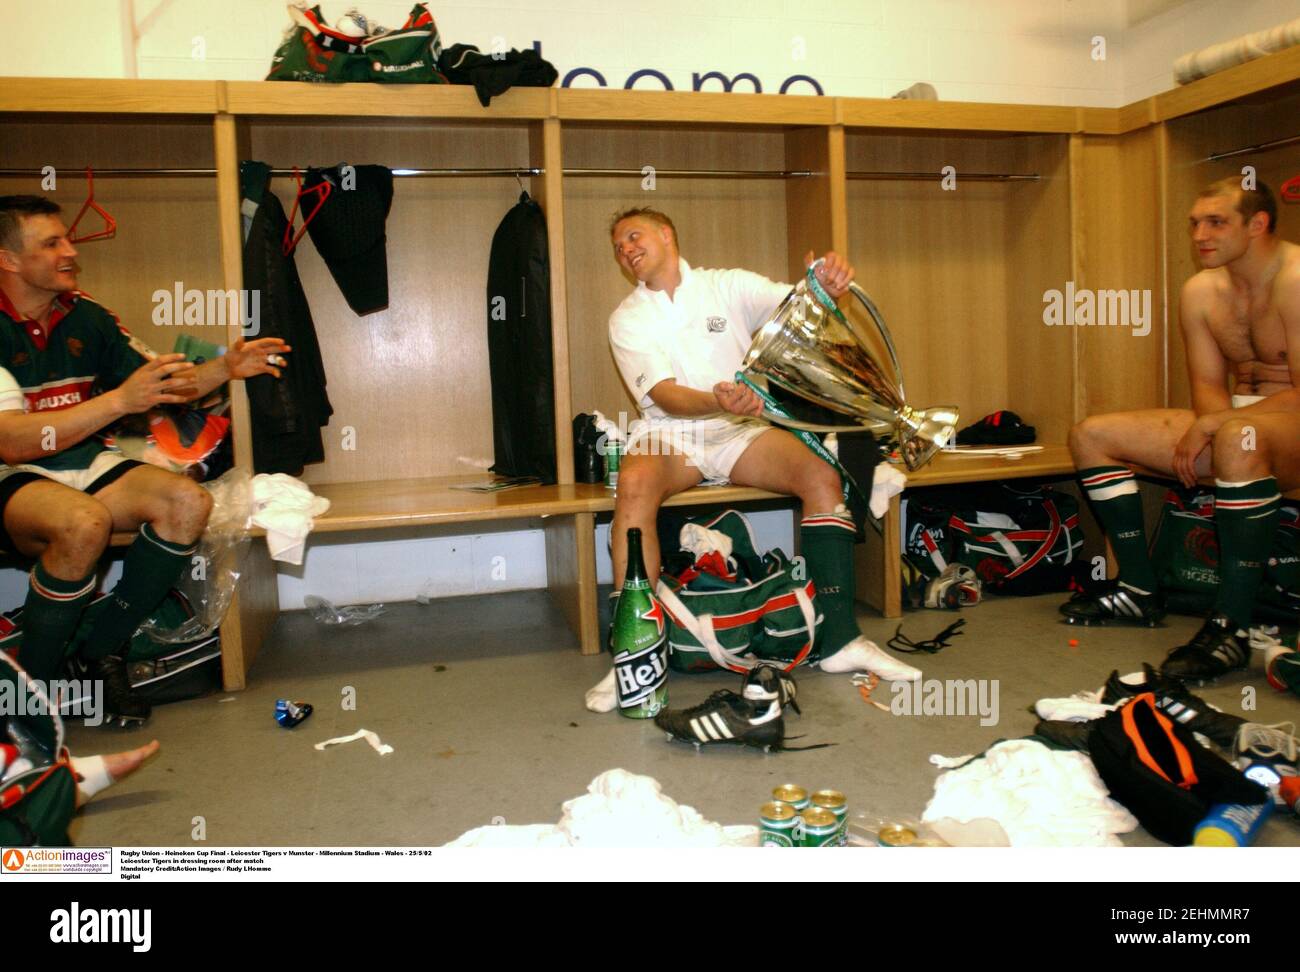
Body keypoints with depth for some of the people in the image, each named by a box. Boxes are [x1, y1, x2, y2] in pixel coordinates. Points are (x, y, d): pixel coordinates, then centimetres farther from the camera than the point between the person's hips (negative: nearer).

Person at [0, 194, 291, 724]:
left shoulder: (86, 318, 5)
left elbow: (165, 385, 15)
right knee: (85, 521, -37)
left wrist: (225, 367, -4)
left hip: (86, 467, 6)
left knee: (188, 502, -19)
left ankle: (103, 650, -4)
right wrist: (119, 400, -29)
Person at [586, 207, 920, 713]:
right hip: (667, 434, -1)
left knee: (822, 475, -25)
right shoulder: (627, 320, 3)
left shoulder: (728, 286, 6)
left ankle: (840, 639, -20)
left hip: (737, 430, 1)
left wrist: (826, 286, -33)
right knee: (634, 485, -35)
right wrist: (717, 401, -32)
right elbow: (665, 397, -10)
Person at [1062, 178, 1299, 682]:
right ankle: (1139, 590, 6)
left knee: (1239, 437, -44)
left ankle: (1231, 627, -37)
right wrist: (1207, 426, -16)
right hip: (1235, 423, 8)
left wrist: (1211, 424, -25)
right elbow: (1208, 386, 6)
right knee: (1090, 435, 2)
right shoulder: (1200, 291, 5)